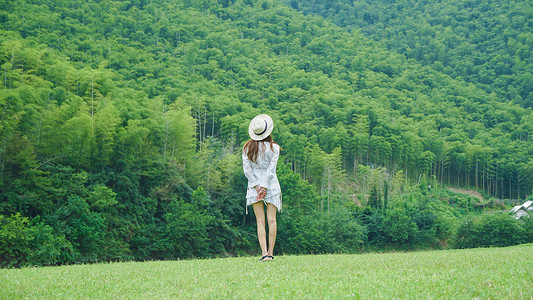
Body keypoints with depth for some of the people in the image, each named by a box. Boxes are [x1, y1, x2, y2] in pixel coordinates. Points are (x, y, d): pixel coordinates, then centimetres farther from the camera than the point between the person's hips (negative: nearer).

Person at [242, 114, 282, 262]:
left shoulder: (247, 148, 1)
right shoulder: (274, 148, -4)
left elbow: (247, 169, -5)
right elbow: (271, 169, -9)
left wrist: (257, 186, -6)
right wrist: (265, 187, -10)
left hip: (254, 185, 1)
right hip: (271, 186, -1)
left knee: (260, 221, 1)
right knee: (272, 220, 3)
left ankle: (264, 253, -9)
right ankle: (270, 253, 2)